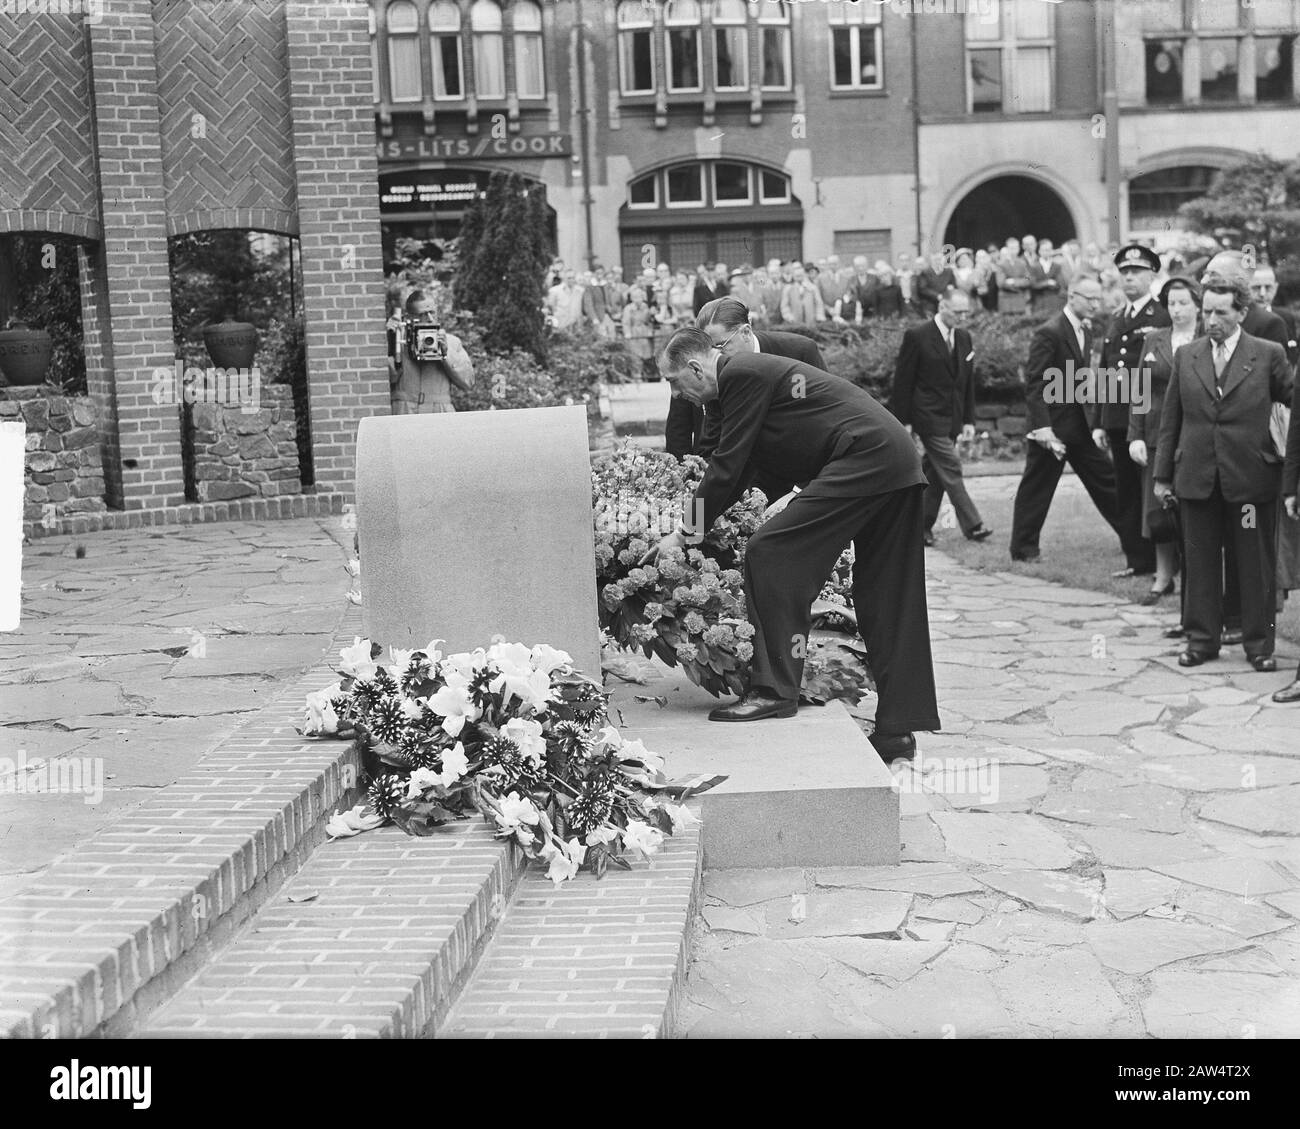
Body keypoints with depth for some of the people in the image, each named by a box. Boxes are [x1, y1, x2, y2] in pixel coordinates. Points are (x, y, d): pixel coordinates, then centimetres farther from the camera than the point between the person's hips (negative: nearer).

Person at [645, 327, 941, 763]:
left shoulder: (742, 374, -8)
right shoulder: (754, 371, 22)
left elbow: (728, 465, -10)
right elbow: (740, 470, 24)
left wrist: (687, 533, -3)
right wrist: (696, 529, 23)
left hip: (864, 460, -10)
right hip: (897, 465, 10)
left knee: (770, 553, -11)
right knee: (886, 604, 10)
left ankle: (775, 690, -7)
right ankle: (897, 731, 15)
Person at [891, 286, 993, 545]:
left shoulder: (964, 338, 10)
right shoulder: (917, 336, -9)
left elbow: (968, 382, 15)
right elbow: (902, 381, -8)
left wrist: (969, 419, 10)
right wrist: (904, 421, -10)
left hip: (951, 419, 6)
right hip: (928, 416, -6)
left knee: (934, 473, 9)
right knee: (950, 469, -10)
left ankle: (923, 526, 16)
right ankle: (971, 525, -9)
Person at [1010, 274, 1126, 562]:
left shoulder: (1085, 331, 12)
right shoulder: (1048, 333, -15)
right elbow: (1034, 383, -18)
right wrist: (1042, 427, -24)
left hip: (1080, 425, 8)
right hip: (1051, 425, -8)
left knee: (1105, 480, 9)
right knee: (1036, 488, 1)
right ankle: (1023, 548, 12)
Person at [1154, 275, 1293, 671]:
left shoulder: (1269, 355, -1)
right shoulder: (1186, 356, 7)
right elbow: (1170, 417, 9)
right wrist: (1163, 474, 7)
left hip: (1251, 477, -2)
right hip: (1196, 478, 2)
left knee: (1256, 565, 5)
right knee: (1200, 563, 9)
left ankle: (1260, 644, 15)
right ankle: (1202, 639, 19)